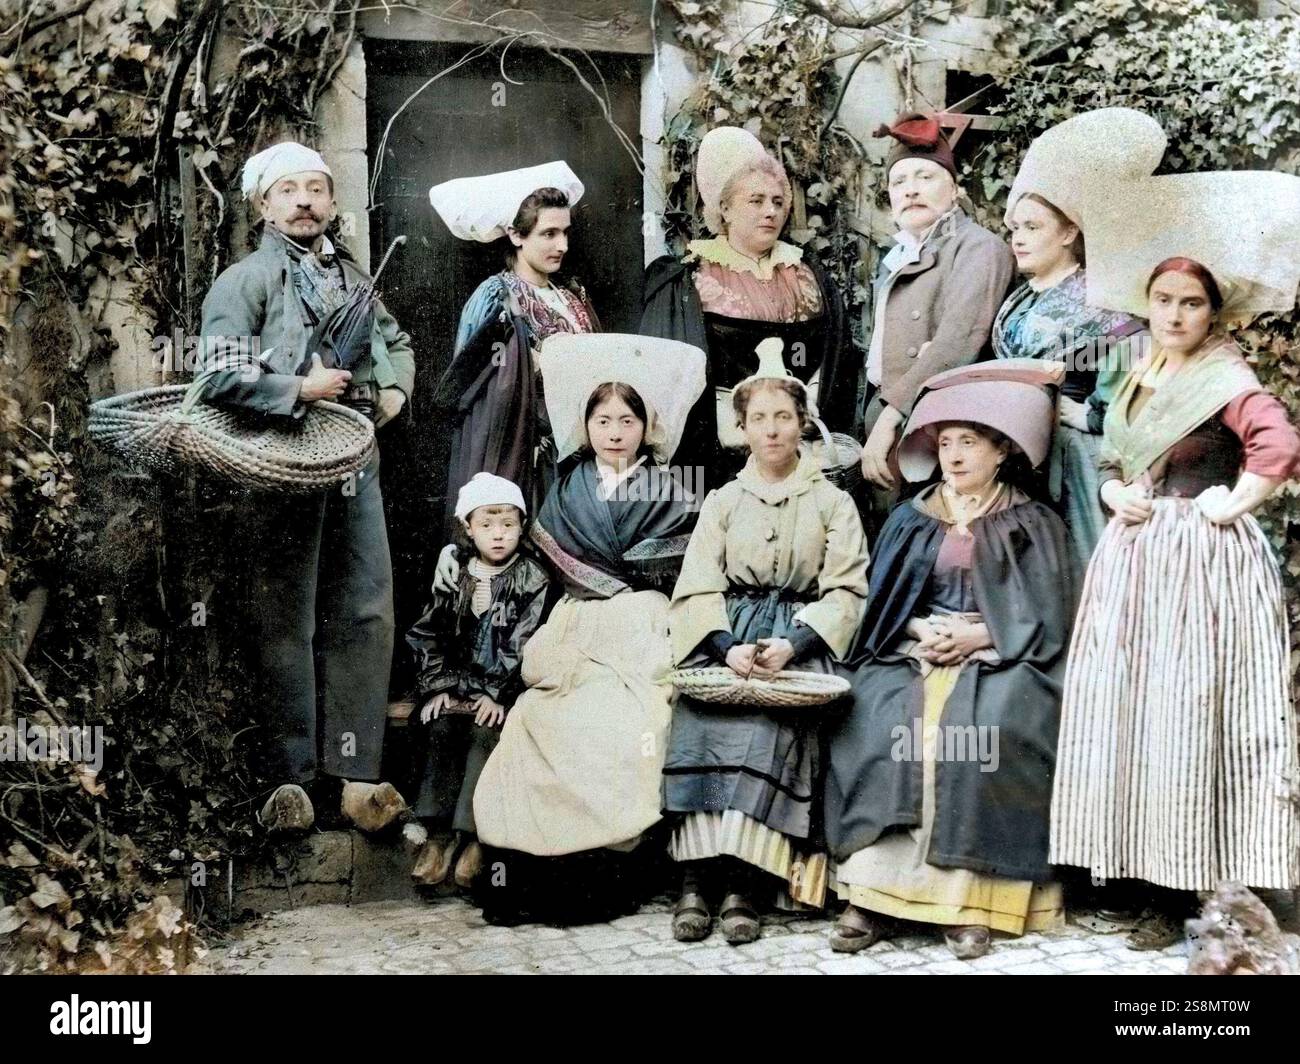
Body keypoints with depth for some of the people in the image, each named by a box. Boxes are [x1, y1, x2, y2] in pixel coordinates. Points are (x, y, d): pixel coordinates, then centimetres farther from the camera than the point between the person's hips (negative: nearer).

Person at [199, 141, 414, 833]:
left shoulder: (352, 276, 17)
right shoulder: (244, 281, -2)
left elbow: (396, 341, 32)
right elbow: (221, 377, -14)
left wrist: (396, 389, 12)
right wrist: (302, 389, -15)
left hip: (356, 462, 6)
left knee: (365, 615, 4)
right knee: (287, 622, 0)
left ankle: (355, 772, 10)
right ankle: (292, 776, 7)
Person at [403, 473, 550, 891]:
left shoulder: (532, 580, 1)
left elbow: (526, 645, -8)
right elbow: (426, 636, 9)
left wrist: (498, 696, -17)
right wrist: (438, 686, -4)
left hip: (504, 691, -3)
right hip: (457, 686, 3)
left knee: (485, 735, -28)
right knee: (440, 730, -22)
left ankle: (471, 835, -27)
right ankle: (438, 833, -23)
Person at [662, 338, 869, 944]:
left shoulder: (832, 502, 12)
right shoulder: (722, 501, 17)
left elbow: (846, 591, 2)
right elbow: (698, 589, 7)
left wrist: (793, 643, -15)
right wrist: (728, 646, -14)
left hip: (800, 638, -1)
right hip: (726, 636, 2)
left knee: (767, 719, -33)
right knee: (700, 714, -30)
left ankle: (741, 883, -33)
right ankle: (696, 879, -31)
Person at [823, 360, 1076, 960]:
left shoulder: (1033, 524, 9)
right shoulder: (911, 519, 18)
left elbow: (1048, 618, 0)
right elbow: (882, 606, 12)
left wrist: (976, 635, -12)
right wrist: (922, 630, -9)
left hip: (998, 659, -2)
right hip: (911, 653, 2)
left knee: (980, 731, -34)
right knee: (877, 723, -29)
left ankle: (967, 895, -30)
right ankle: (874, 890, -31)